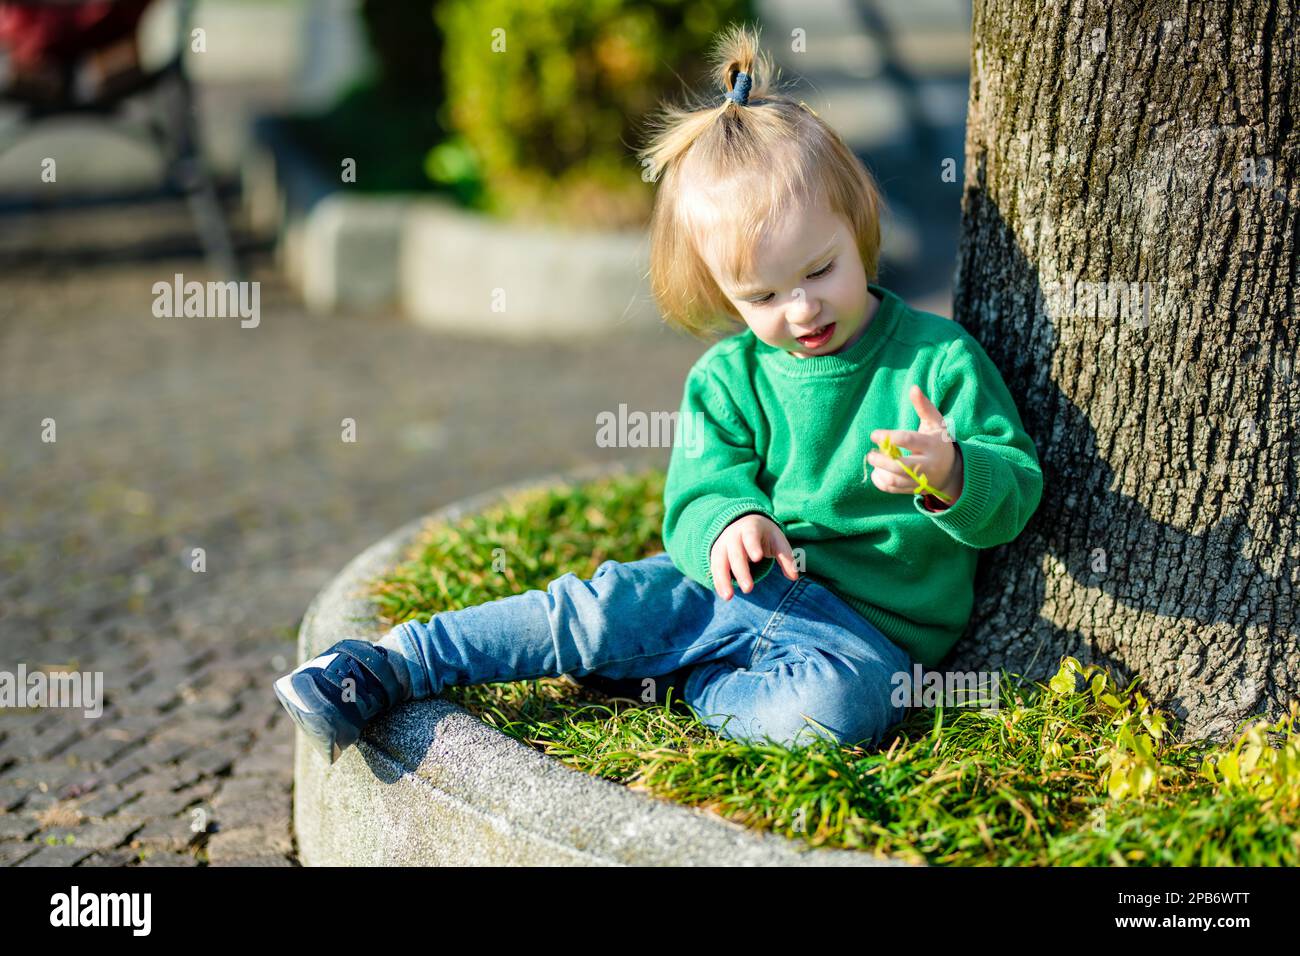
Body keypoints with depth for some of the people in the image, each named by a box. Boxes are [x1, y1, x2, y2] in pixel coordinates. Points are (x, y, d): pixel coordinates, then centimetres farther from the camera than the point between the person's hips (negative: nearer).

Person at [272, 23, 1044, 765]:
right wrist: (728, 522, -24)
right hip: (740, 584, 3)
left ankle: (695, 689, -10)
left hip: (869, 631, -2)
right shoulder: (728, 378, 3)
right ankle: (388, 665, -12)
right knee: (600, 605, -19)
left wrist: (953, 475, -31)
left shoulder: (939, 358, -7)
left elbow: (1016, 491, -6)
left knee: (843, 702, -36)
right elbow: (699, 492, 2)